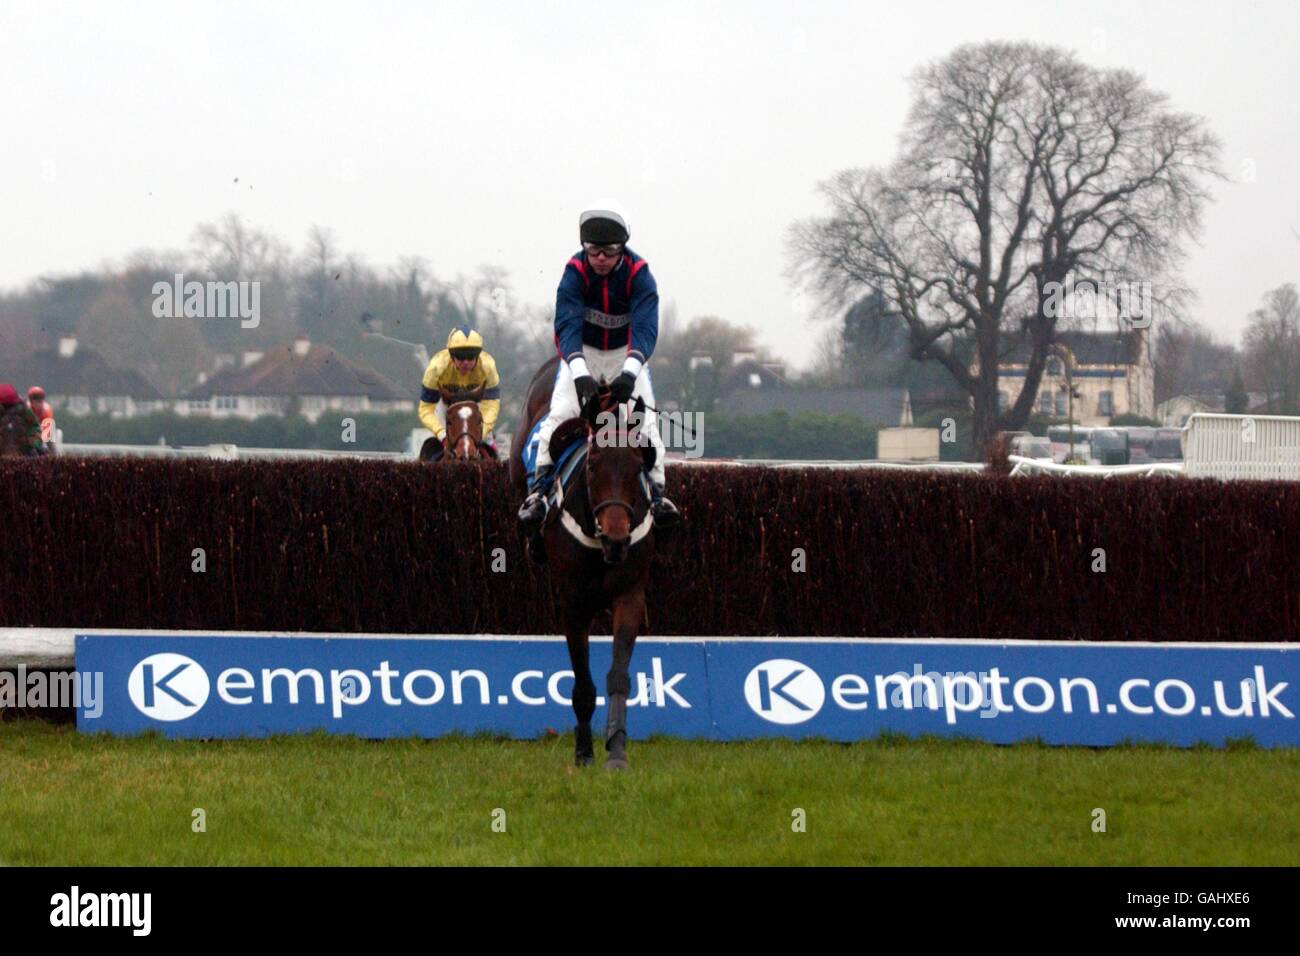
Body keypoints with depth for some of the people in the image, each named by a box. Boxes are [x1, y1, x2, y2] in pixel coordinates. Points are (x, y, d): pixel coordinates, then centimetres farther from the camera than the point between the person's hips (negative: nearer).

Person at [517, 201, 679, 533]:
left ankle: (656, 493, -11)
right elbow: (566, 325, -31)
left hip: (625, 353, 1)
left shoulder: (638, 274, -20)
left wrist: (631, 370, -48)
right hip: (582, 352, -1)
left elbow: (645, 327, -30)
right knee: (560, 414, -20)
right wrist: (579, 372, -48)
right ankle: (538, 489, -19)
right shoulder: (575, 272, -20)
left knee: (646, 419, -15)